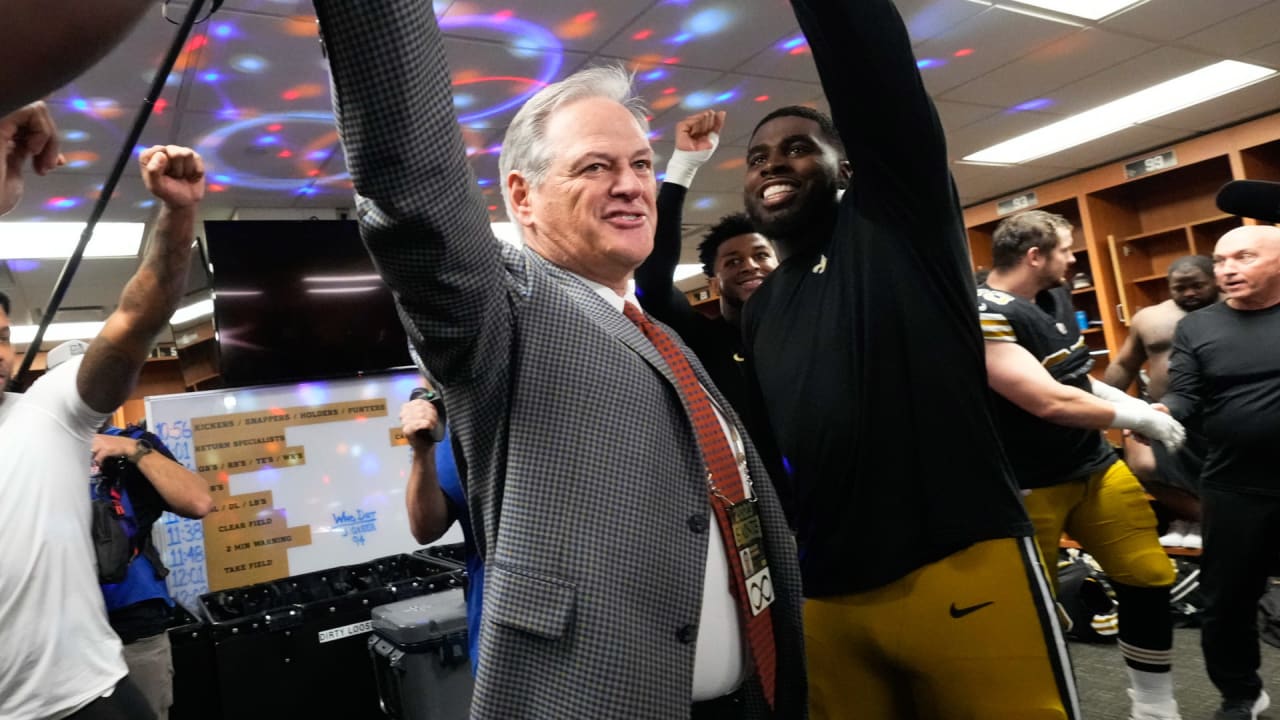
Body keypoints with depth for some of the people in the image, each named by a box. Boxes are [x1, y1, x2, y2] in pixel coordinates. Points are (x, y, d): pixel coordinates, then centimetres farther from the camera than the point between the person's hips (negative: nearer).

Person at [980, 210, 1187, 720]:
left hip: (1096, 465, 8)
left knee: (1151, 578, 9)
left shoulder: (1055, 298, 6)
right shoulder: (984, 316, -23)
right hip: (1028, 487, -8)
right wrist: (1140, 418, -13)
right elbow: (1051, 402, -27)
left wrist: (1131, 404, 5)